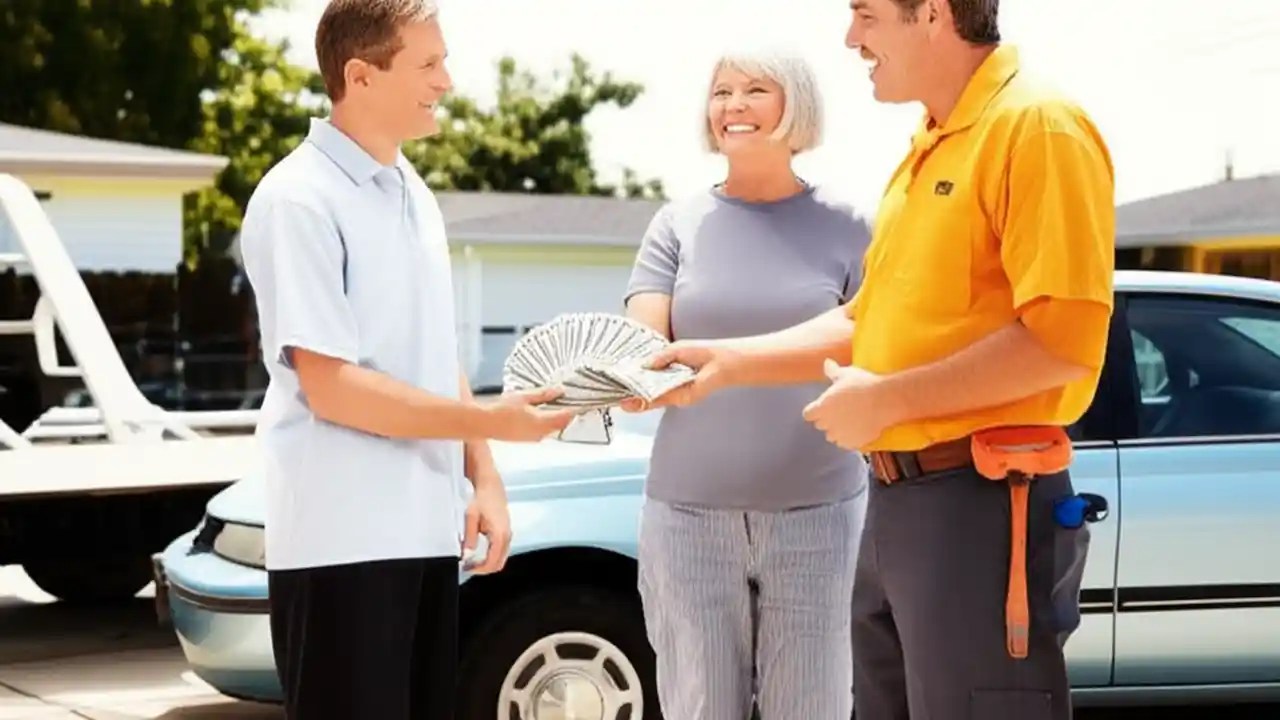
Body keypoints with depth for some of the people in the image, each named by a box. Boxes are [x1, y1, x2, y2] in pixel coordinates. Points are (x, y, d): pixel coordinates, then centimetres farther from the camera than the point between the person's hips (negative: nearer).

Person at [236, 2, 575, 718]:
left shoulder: (414, 193, 13)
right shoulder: (300, 200, -13)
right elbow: (331, 388, -18)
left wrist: (483, 478, 8)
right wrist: (489, 420, -17)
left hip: (426, 531, 8)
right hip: (342, 539, -8)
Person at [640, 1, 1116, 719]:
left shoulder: (1037, 126, -12)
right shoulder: (925, 152, 17)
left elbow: (1064, 339, -21)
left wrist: (886, 400, -16)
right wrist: (727, 362, 18)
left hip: (982, 504, -9)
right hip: (897, 499, 9)